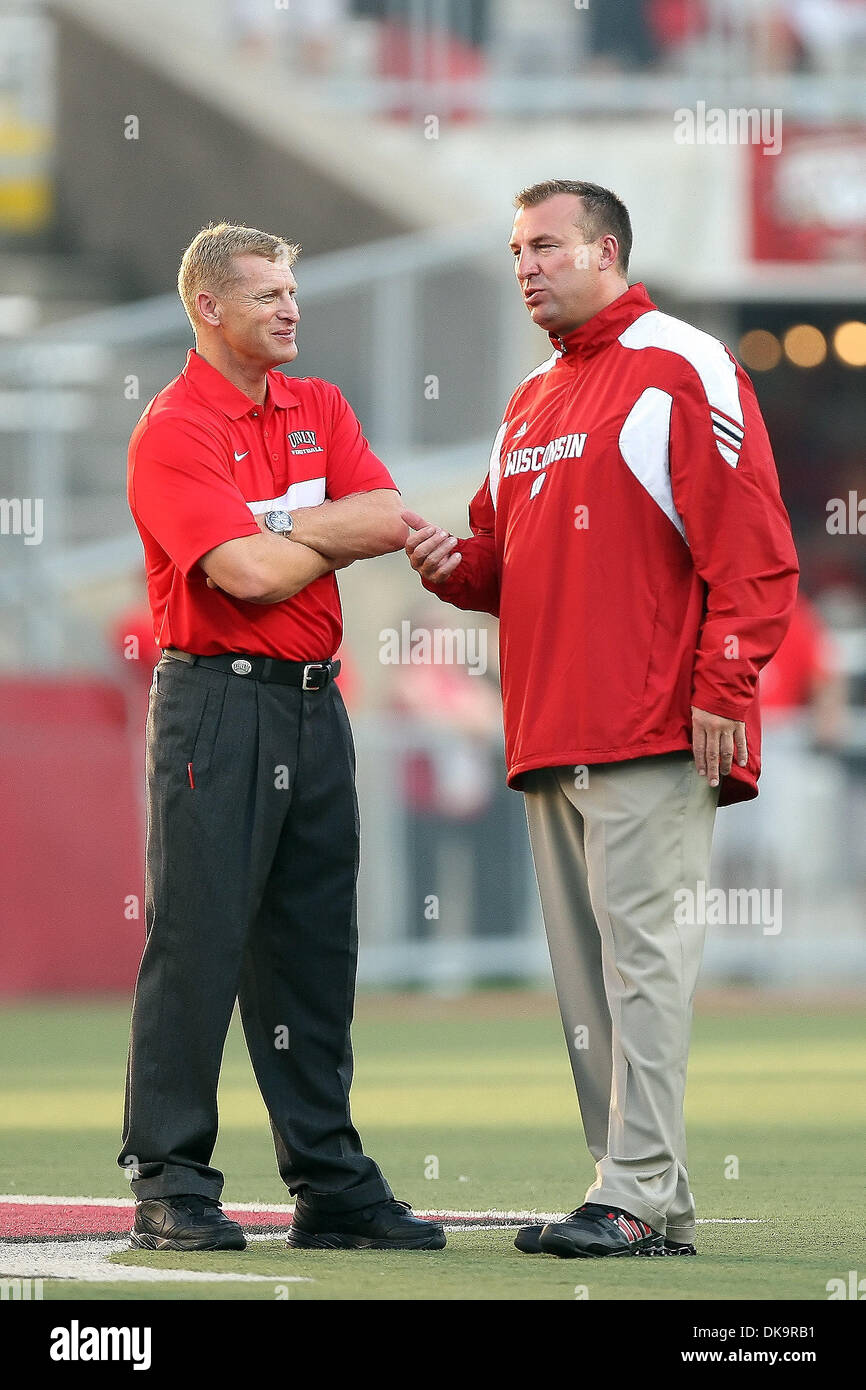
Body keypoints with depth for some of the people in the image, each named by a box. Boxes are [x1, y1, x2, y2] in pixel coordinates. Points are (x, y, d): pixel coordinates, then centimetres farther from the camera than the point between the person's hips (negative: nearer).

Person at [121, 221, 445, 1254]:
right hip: (217, 703, -7)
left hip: (314, 704, 7)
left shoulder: (319, 410, 14)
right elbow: (248, 572, -19)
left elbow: (387, 519, 1)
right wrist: (334, 541, -1)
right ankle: (170, 1185, -3)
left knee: (313, 947, 10)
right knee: (197, 941, -7)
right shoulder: (172, 432, -8)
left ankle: (331, 1182, 14)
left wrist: (278, 530, -10)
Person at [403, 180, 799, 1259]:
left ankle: (639, 1196, -12)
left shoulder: (683, 371, -4)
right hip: (547, 743, 9)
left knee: (643, 955, -11)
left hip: (655, 740, -9)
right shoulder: (530, 402, 22)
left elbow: (751, 549, -11)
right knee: (586, 977, 7)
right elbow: (509, 560, 27)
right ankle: (645, 1196, 11)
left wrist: (723, 687, -18)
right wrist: (454, 564, 4)